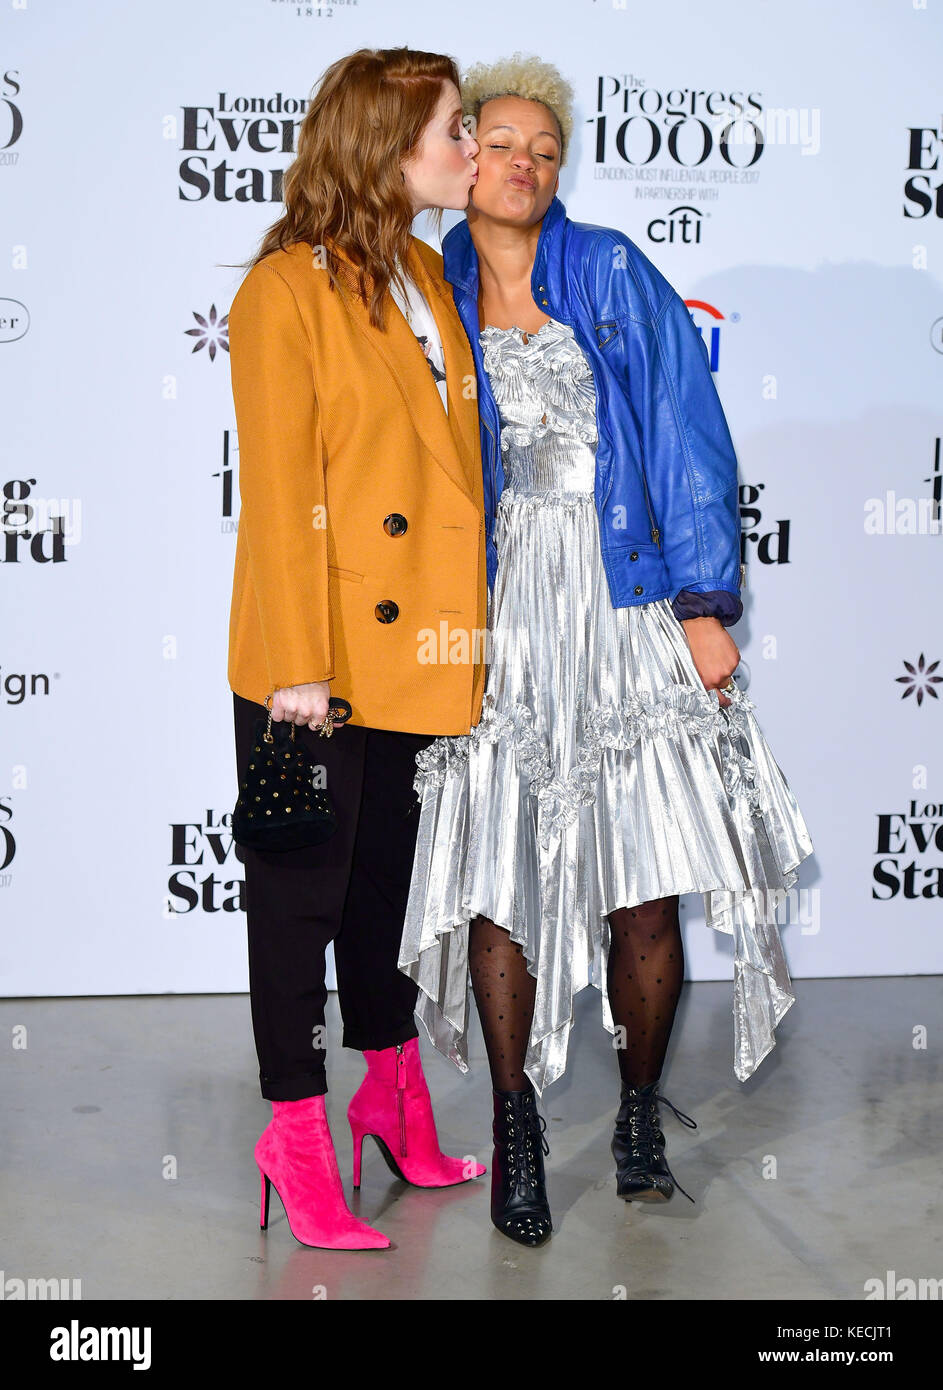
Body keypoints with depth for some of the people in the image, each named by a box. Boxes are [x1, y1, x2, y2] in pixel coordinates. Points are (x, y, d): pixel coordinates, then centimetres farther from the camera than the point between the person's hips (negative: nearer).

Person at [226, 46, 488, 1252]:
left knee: (389, 876, 18)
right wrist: (297, 664, -16)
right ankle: (297, 1132, 16)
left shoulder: (426, 276, 12)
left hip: (414, 645, 7)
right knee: (302, 889, 4)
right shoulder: (286, 291, -12)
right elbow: (279, 489, -15)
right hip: (320, 659, -7)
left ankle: (392, 1088, 33)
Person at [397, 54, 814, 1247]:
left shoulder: (616, 278, 8)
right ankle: (515, 1134, 16)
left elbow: (688, 435, 3)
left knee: (649, 889, -2)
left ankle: (640, 1116, 20)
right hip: (496, 622, 0)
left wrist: (704, 601, -4)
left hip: (626, 609, 0)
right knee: (498, 880, -2)